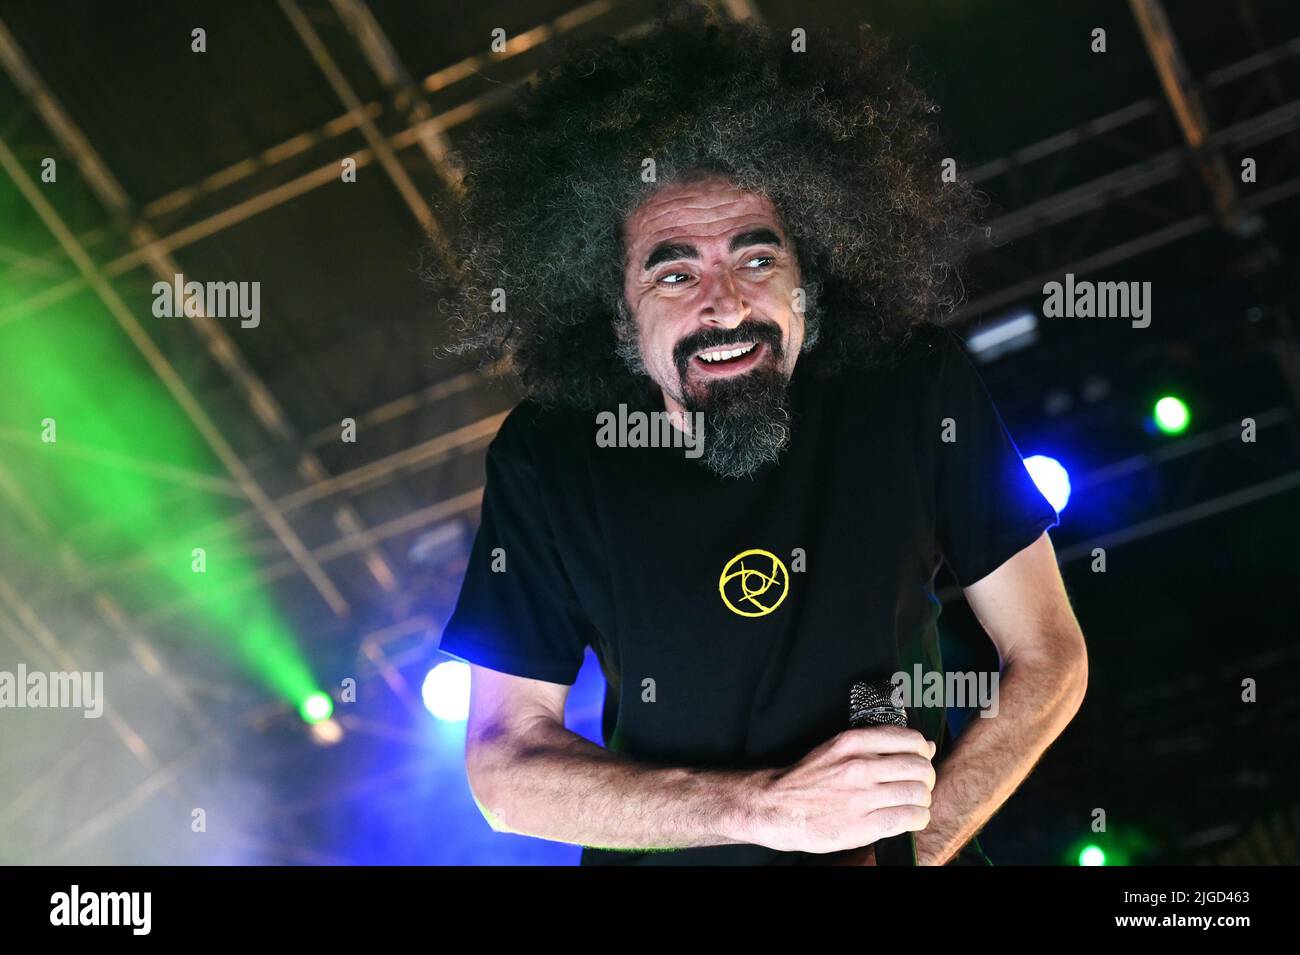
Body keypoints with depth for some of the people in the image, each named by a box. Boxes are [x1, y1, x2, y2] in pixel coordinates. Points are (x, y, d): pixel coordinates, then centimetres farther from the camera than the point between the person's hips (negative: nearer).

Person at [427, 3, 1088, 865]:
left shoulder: (916, 384, -10)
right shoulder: (545, 460, -11)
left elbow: (1049, 655, -4)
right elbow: (503, 767, -9)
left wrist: (912, 846, -17)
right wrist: (768, 806, -20)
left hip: (917, 839, 2)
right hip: (666, 856, -1)